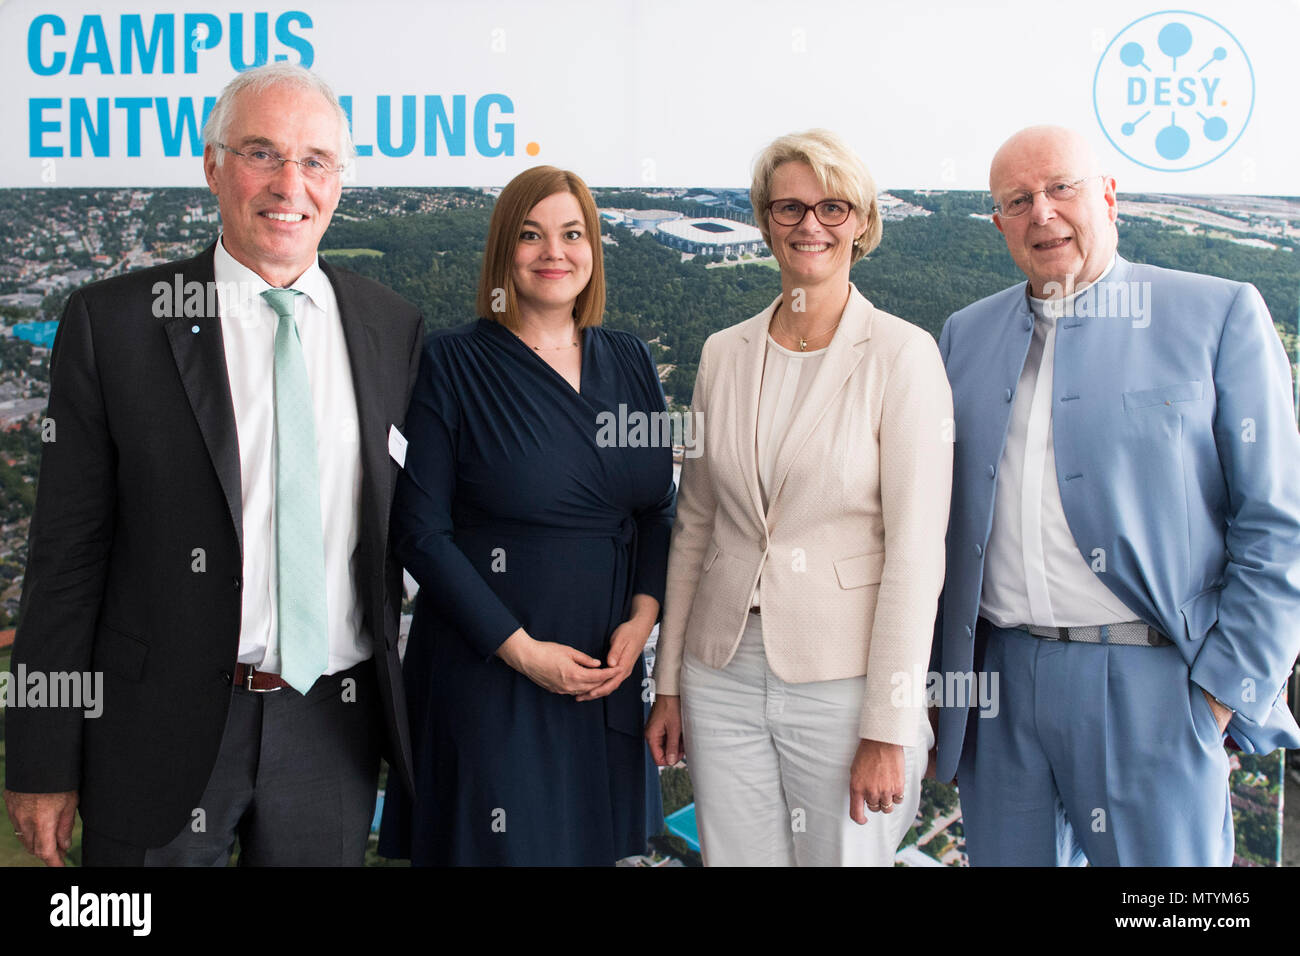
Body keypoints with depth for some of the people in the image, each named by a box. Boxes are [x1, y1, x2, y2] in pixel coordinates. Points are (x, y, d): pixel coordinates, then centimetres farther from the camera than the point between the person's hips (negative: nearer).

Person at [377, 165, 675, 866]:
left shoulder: (628, 361, 8)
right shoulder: (454, 363, -6)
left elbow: (659, 507, 10)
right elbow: (420, 530, -9)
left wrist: (641, 617, -6)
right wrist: (521, 649, -13)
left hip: (608, 674, 4)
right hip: (487, 672, -4)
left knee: (595, 841, 14)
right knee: (502, 845, 4)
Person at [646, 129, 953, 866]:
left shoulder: (901, 354, -7)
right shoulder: (724, 353, 7)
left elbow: (916, 549, -10)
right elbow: (696, 524, 11)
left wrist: (889, 728, -13)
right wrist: (668, 683, 10)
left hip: (843, 676, -4)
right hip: (724, 674, 4)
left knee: (844, 855, 8)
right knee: (733, 854, 11)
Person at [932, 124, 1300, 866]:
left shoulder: (1219, 316, -1)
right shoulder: (967, 336, 11)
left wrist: (1227, 689, -8)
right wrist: (935, 678, 9)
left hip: (1151, 686, -3)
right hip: (1001, 686, 4)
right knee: (1006, 856, 12)